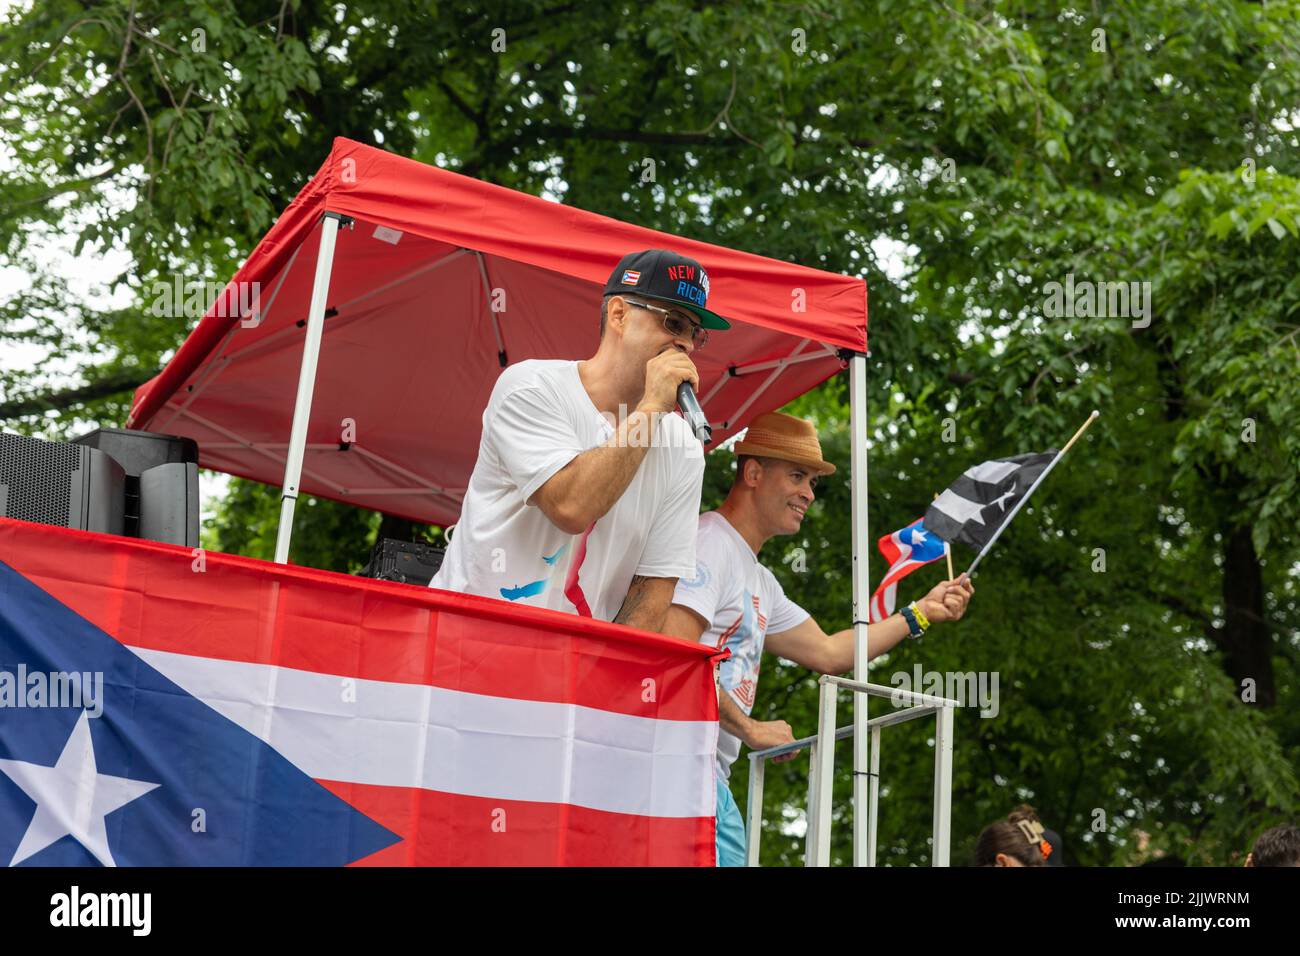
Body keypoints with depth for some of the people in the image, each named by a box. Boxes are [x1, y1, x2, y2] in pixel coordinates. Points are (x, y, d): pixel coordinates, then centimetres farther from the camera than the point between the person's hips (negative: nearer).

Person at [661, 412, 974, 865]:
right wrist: (751, 729, -13)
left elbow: (827, 653, 28)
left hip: (712, 780, 10)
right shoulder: (710, 543, -9)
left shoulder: (759, 581, 22)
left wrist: (921, 612, 29)